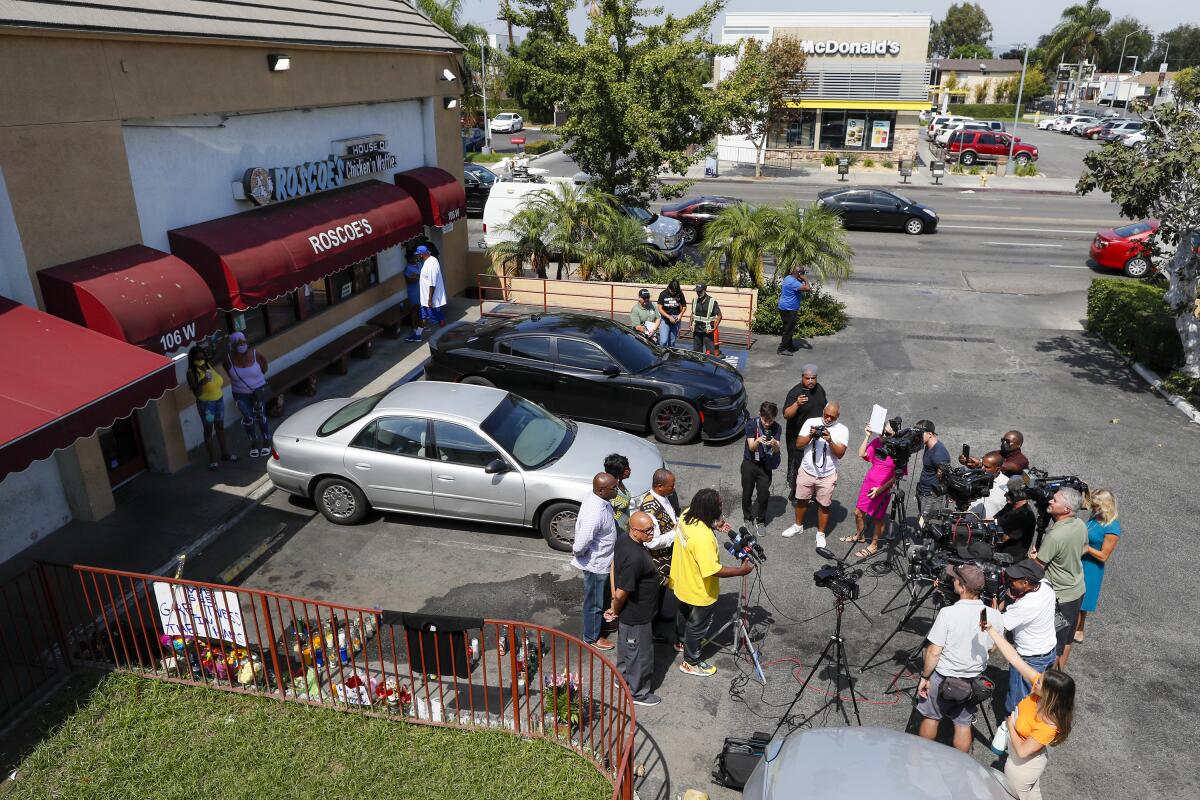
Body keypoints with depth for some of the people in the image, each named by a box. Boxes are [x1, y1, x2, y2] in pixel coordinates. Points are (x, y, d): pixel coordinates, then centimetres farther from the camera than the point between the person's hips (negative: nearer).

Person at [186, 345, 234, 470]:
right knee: (208, 430, 3)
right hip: (206, 404, -5)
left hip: (219, 400, 6)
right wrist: (202, 382, -34)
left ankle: (225, 454, 30)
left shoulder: (209, 364, 0)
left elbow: (219, 379, 17)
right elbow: (196, 392, -20)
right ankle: (213, 460, 10)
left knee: (220, 427, 17)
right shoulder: (192, 372, -15)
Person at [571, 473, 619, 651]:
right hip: (596, 564, -8)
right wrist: (577, 551, -12)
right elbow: (580, 546, -33)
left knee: (601, 598, 30)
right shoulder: (594, 514, -38)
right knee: (594, 602, 15)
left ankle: (600, 621, 53)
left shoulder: (596, 496, -10)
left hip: (604, 560, 8)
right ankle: (592, 638, 35)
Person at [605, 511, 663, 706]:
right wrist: (616, 611, -9)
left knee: (626, 645, 29)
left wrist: (615, 606, 9)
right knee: (641, 654, 13)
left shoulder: (623, 539, -9)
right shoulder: (634, 558, -38)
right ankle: (639, 693, 33)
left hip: (626, 611, 9)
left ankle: (622, 678, 50)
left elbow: (614, 566, 5)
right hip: (636, 616, -9)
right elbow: (622, 592, -30)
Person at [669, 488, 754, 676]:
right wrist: (741, 571, -25)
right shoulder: (703, 537, -41)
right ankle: (690, 663, 39)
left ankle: (681, 641, 60)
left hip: (682, 581, 8)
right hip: (699, 591, -8)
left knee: (684, 613, 33)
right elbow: (713, 570, -35)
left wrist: (714, 526, -3)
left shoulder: (686, 515, -15)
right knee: (697, 625, 17)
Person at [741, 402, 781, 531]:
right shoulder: (751, 424, -15)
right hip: (749, 463, -1)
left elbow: (777, 450, -17)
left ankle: (761, 520, 24)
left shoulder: (776, 428, -10)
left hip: (765, 465, 1)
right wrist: (758, 440, -41)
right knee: (747, 493, 10)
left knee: (764, 494, 2)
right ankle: (747, 518, 31)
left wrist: (774, 444, -40)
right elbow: (751, 447, -18)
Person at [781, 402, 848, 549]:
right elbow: (798, 445, -5)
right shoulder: (811, 422, -3)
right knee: (801, 500, 16)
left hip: (827, 476, -2)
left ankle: (821, 534, 25)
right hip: (806, 471, 2)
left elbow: (840, 453, -14)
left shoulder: (842, 430, -6)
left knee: (824, 505, 8)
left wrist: (830, 441, -28)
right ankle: (798, 526, 38)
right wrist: (810, 436, -22)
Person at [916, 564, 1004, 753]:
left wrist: (925, 677, -7)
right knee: (963, 723, 18)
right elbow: (990, 648, 4)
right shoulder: (994, 616, -14)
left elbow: (934, 652, -21)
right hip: (973, 680, 3)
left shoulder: (947, 613, -27)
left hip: (943, 678, -3)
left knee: (931, 717, 18)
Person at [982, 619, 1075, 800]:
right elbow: (1014, 658, -27)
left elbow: (1022, 750, -30)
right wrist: (990, 630, -32)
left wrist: (1010, 725, -17)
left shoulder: (1048, 726, -40)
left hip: (1023, 766, -7)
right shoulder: (1042, 683, -26)